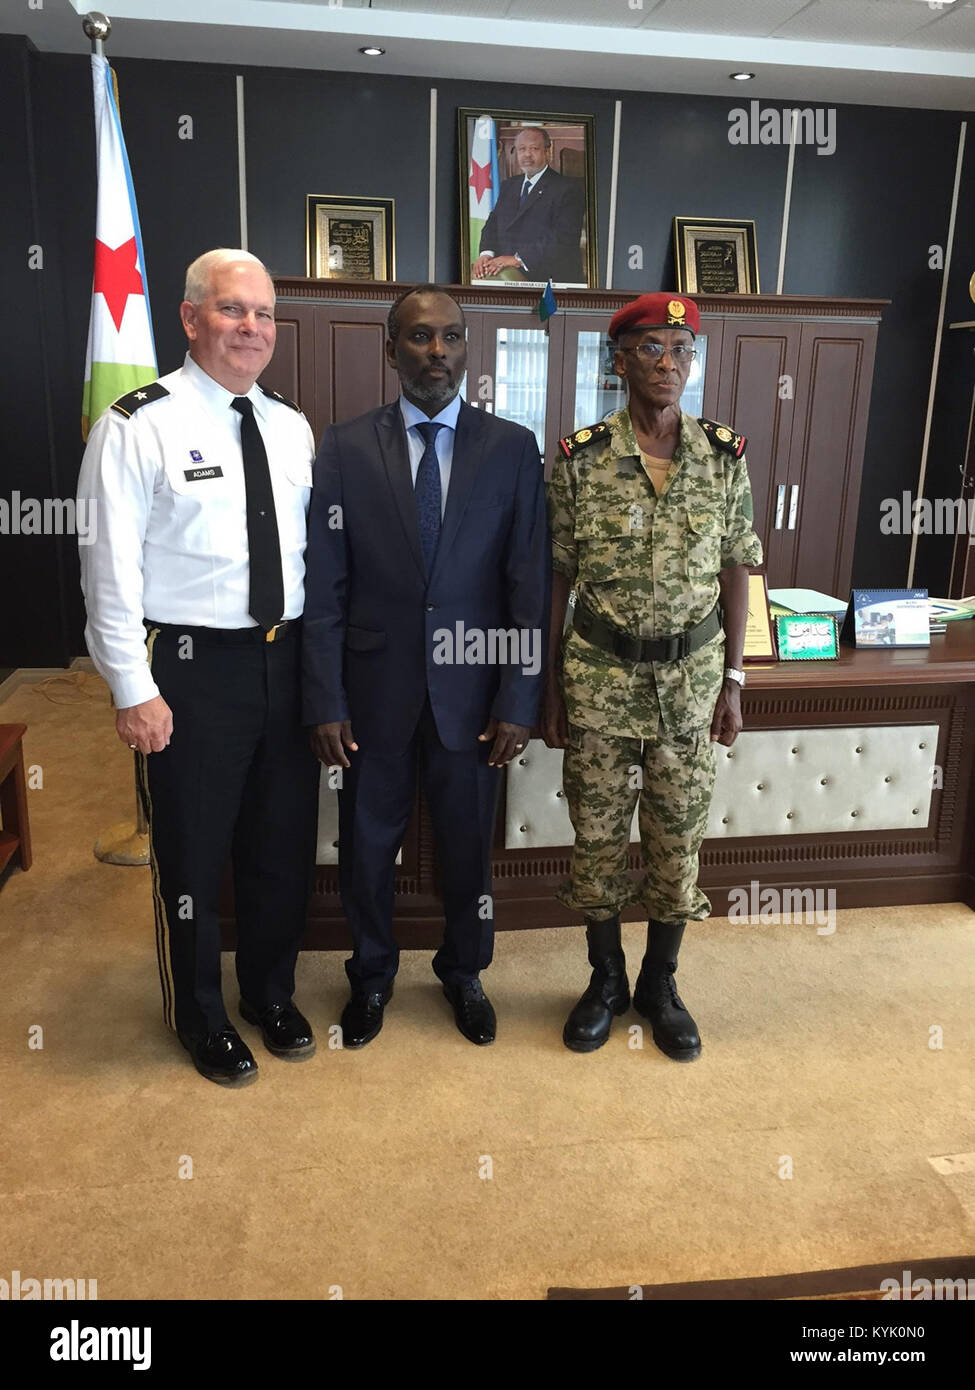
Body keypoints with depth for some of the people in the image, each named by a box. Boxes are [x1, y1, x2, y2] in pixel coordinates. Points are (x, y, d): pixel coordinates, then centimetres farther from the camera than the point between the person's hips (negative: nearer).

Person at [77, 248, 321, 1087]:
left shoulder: (294, 429, 9)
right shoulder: (139, 425, -8)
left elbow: (316, 553, 12)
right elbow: (110, 568, -11)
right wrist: (135, 692, -13)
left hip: (288, 660, 5)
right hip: (192, 667, -5)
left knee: (285, 845, 16)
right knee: (192, 853, 9)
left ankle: (272, 994, 40)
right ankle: (200, 1018, 33)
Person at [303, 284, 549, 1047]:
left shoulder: (513, 448, -1)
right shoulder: (345, 448, -2)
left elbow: (530, 587, -3)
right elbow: (324, 588, -3)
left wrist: (519, 701, -7)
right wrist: (326, 702, -7)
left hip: (471, 691, 0)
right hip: (376, 690, 0)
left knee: (469, 843, 15)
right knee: (367, 842, 15)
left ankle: (464, 971, 41)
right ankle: (372, 975, 40)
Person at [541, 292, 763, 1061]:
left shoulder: (725, 455, 0)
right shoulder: (580, 456, -5)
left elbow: (736, 573, 4)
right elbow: (556, 579, -2)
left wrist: (733, 681, 2)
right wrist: (551, 687, -1)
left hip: (692, 674, 1)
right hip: (600, 674, -1)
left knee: (678, 837, 11)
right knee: (597, 834, 10)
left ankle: (660, 983, 32)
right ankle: (606, 980, 31)